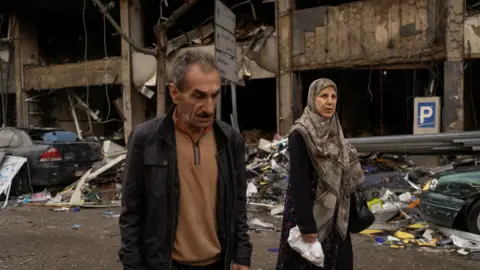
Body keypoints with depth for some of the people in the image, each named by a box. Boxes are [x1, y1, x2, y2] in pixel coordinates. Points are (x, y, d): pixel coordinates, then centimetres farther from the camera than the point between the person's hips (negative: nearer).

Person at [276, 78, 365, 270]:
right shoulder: (300, 135, -16)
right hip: (310, 212, -7)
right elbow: (298, 182, -20)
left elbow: (343, 174, 14)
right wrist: (307, 226, -22)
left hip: (334, 213, 8)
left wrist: (344, 210, 14)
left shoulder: (333, 131, 7)